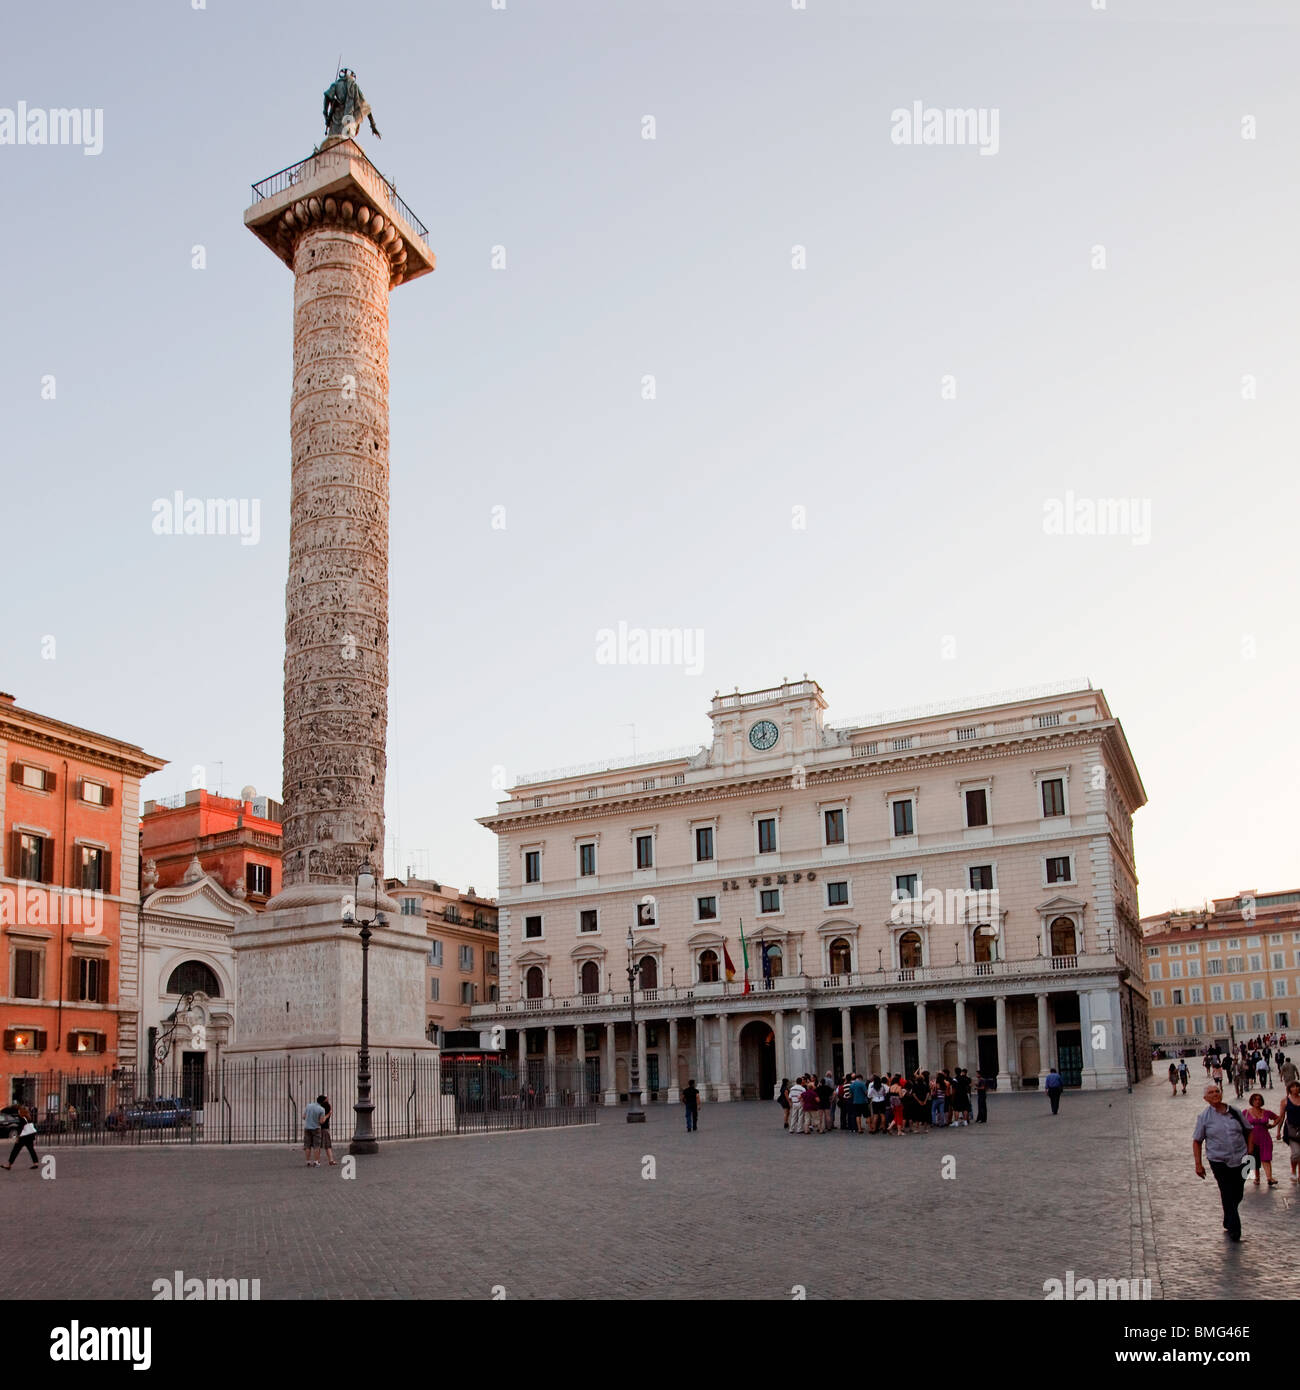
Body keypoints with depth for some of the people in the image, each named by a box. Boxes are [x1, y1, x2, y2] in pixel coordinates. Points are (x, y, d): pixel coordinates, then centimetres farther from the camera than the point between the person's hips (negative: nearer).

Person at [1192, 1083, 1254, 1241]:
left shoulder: (1235, 1112, 4)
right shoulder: (1204, 1117, -3)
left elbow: (1249, 1131, 15)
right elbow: (1197, 1141, 1)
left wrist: (1249, 1152, 6)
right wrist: (1198, 1164, -4)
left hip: (1240, 1160, 3)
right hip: (1219, 1162, -3)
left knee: (1237, 1195, 11)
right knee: (1228, 1196, -8)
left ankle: (1228, 1222, 33)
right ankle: (1234, 1229, 0)